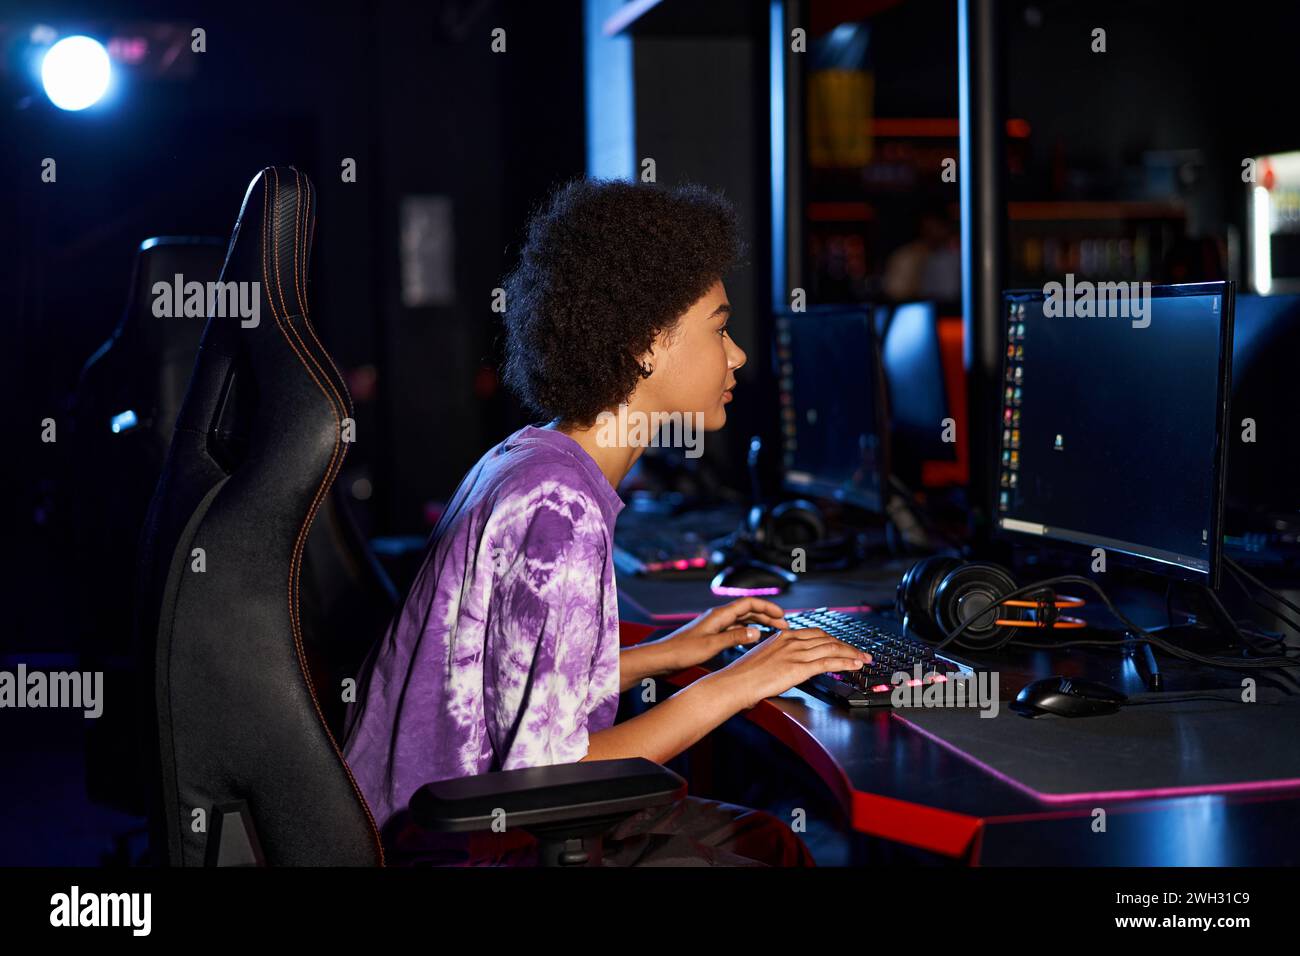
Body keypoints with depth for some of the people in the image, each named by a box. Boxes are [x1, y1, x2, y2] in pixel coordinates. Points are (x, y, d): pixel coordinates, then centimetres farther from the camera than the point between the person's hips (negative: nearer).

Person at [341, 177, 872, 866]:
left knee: (774, 843, 11)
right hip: (452, 847, -10)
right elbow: (541, 774, -24)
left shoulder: (524, 460, 6)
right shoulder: (559, 512, -23)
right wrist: (729, 686, -17)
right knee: (770, 850, -10)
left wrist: (664, 654, 12)